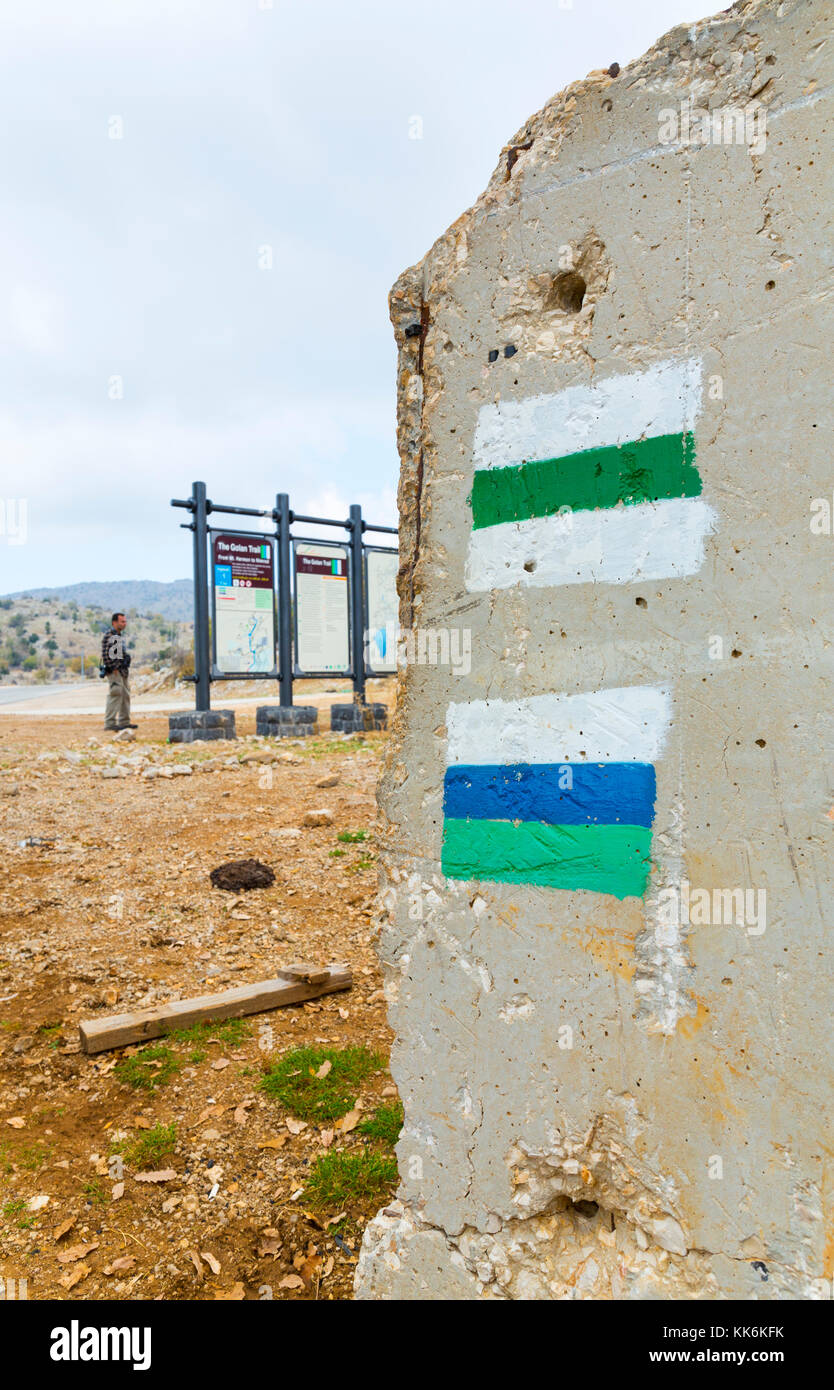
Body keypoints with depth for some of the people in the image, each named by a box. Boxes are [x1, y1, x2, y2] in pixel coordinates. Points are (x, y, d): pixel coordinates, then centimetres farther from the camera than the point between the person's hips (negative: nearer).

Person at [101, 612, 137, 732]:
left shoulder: (121, 635, 17)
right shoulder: (109, 635, -12)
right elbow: (105, 654, -18)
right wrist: (113, 668, -18)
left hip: (122, 670, 10)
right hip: (114, 670, -10)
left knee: (125, 695, 12)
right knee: (116, 694, -14)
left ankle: (124, 722, 20)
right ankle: (110, 723, -12)